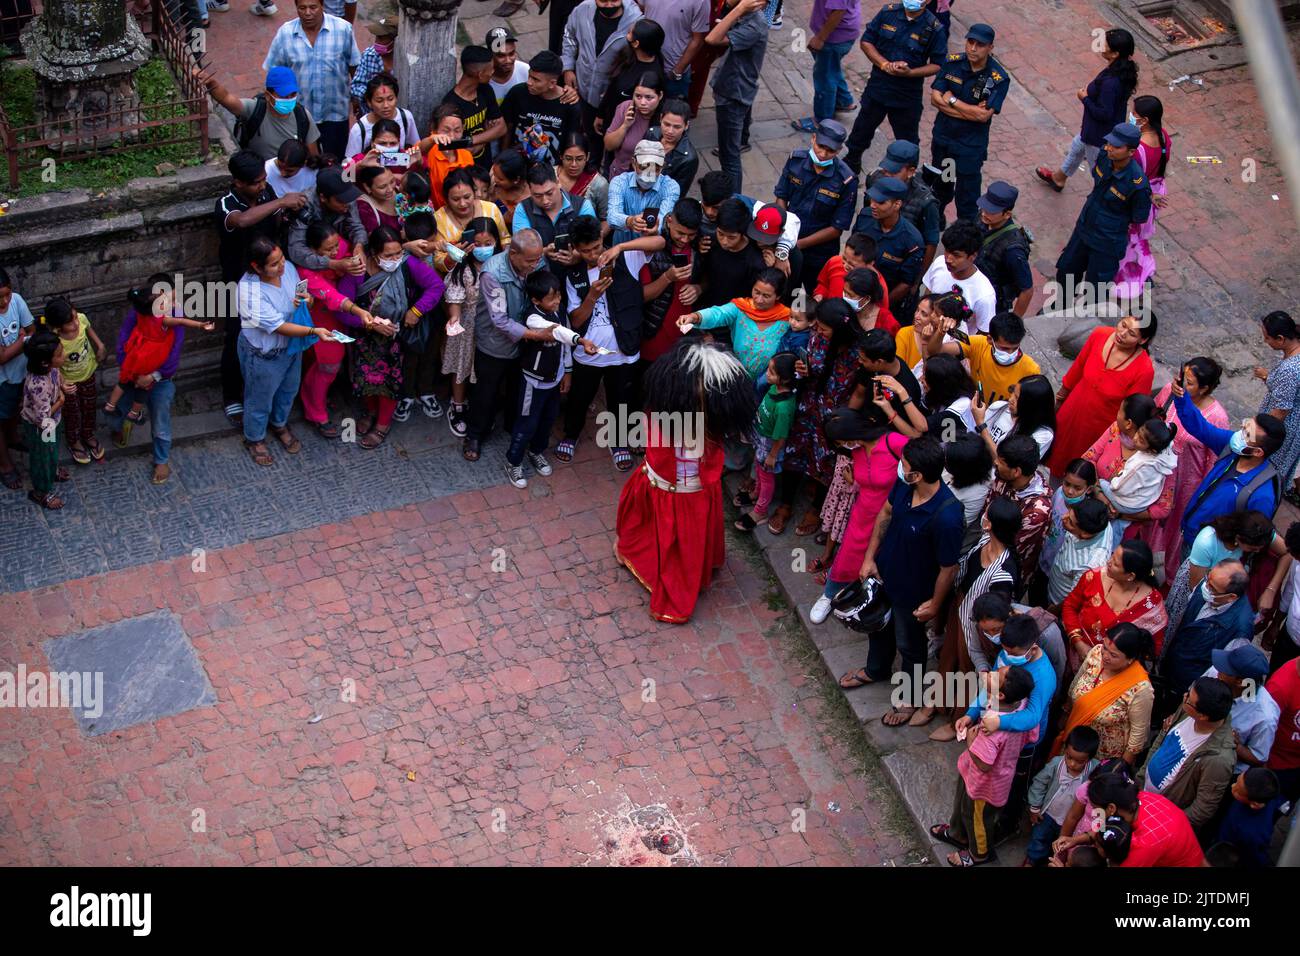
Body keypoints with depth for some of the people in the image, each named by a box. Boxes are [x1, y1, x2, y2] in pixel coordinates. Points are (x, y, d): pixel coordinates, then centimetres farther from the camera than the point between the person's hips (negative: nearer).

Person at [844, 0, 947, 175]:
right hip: (877, 86, 3)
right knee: (863, 128, 21)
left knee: (908, 139, 12)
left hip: (908, 94, -2)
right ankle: (851, 162, 44)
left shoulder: (935, 29, -14)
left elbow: (937, 65, -9)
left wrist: (910, 73, -25)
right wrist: (885, 64, -17)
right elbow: (866, 41, -2)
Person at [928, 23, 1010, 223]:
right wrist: (971, 111, -21)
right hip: (942, 137, 4)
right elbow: (935, 99, -14)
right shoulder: (952, 63, -9)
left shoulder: (999, 79, -20)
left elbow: (983, 115, -25)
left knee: (967, 194, 4)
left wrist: (951, 100, -17)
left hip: (971, 145, -4)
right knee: (940, 184, 25)